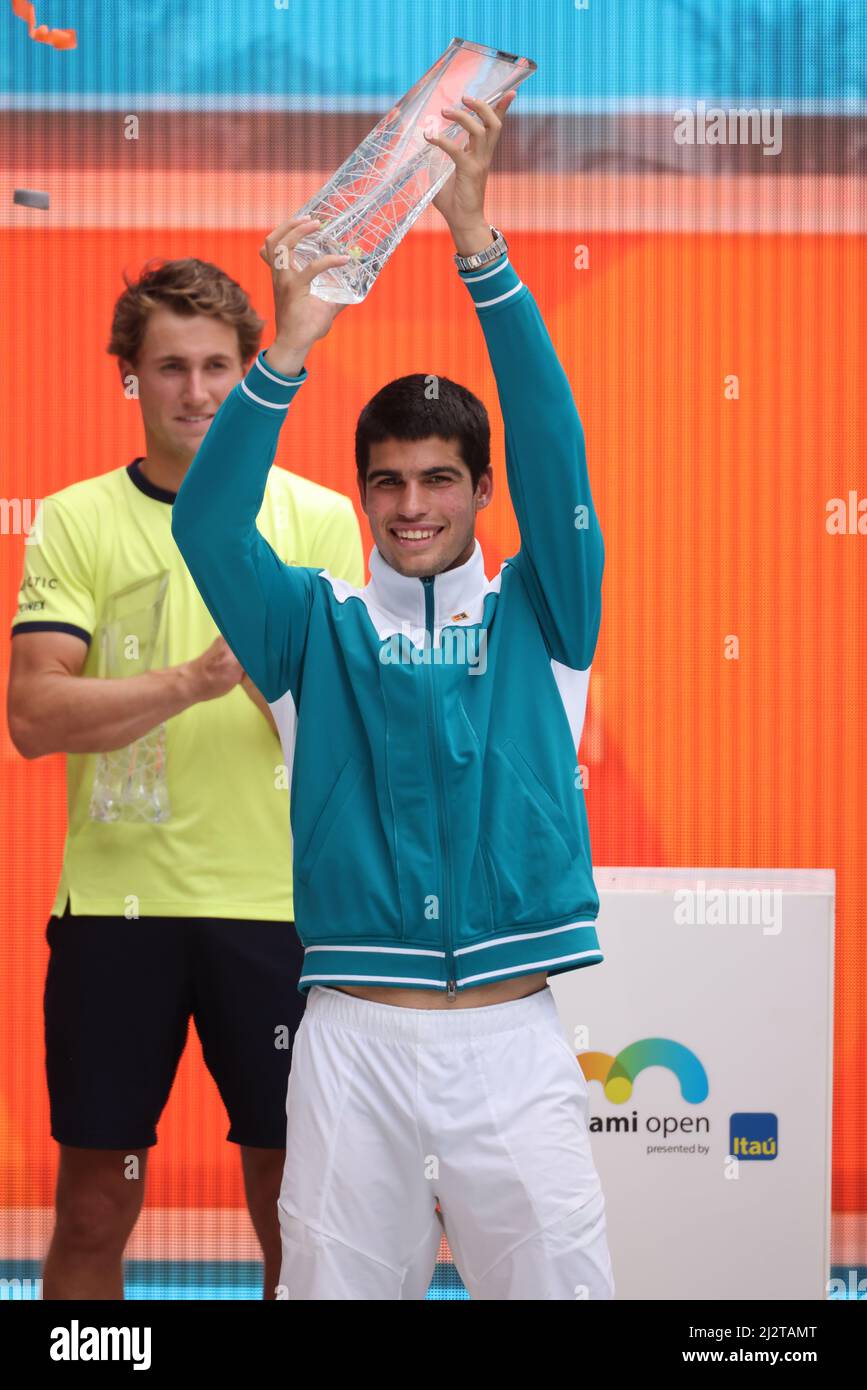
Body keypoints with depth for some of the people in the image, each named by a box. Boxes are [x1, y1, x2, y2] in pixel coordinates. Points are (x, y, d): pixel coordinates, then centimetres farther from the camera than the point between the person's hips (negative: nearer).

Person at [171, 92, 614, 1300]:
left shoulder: (540, 619, 8)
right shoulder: (318, 627, 9)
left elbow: (553, 447, -3)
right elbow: (208, 524, -6)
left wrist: (478, 240, -13)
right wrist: (290, 345, -18)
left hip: (515, 1042, 0)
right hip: (354, 1045, 0)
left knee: (560, 1284, 0)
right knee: (335, 1288, 5)